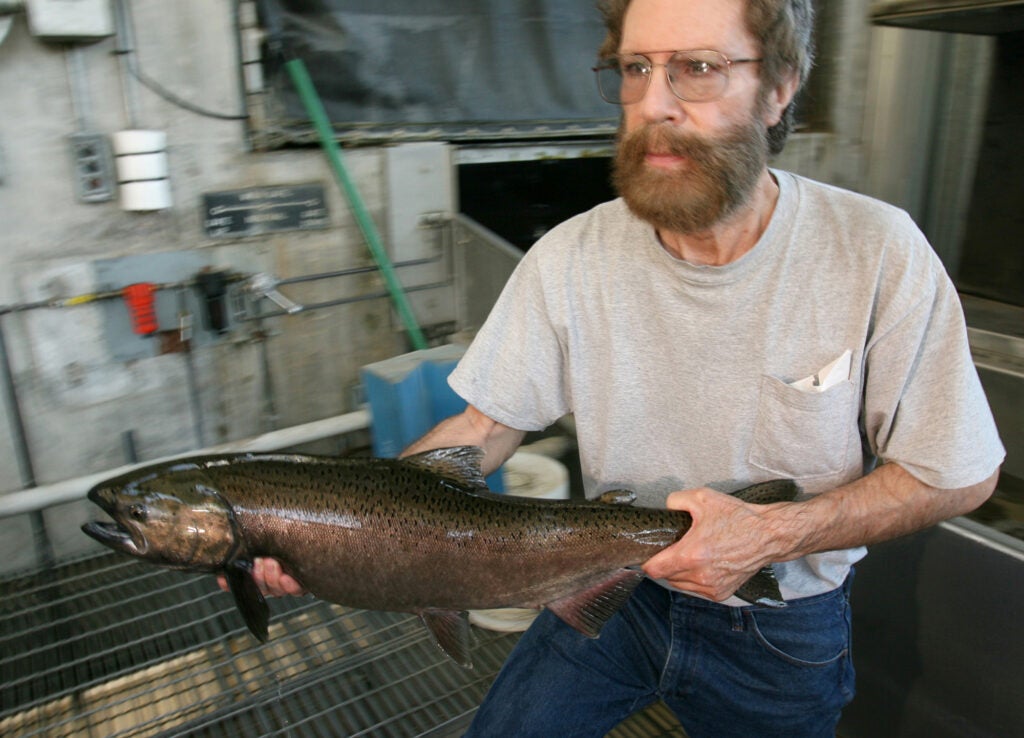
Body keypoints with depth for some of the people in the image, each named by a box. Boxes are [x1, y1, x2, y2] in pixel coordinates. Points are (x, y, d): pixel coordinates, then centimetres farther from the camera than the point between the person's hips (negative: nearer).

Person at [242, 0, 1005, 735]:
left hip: (783, 626, 0)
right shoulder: (570, 258, -17)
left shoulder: (877, 252, -22)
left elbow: (957, 477, -13)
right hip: (612, 591, 1)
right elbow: (485, 426, -11)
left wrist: (773, 534, -27)